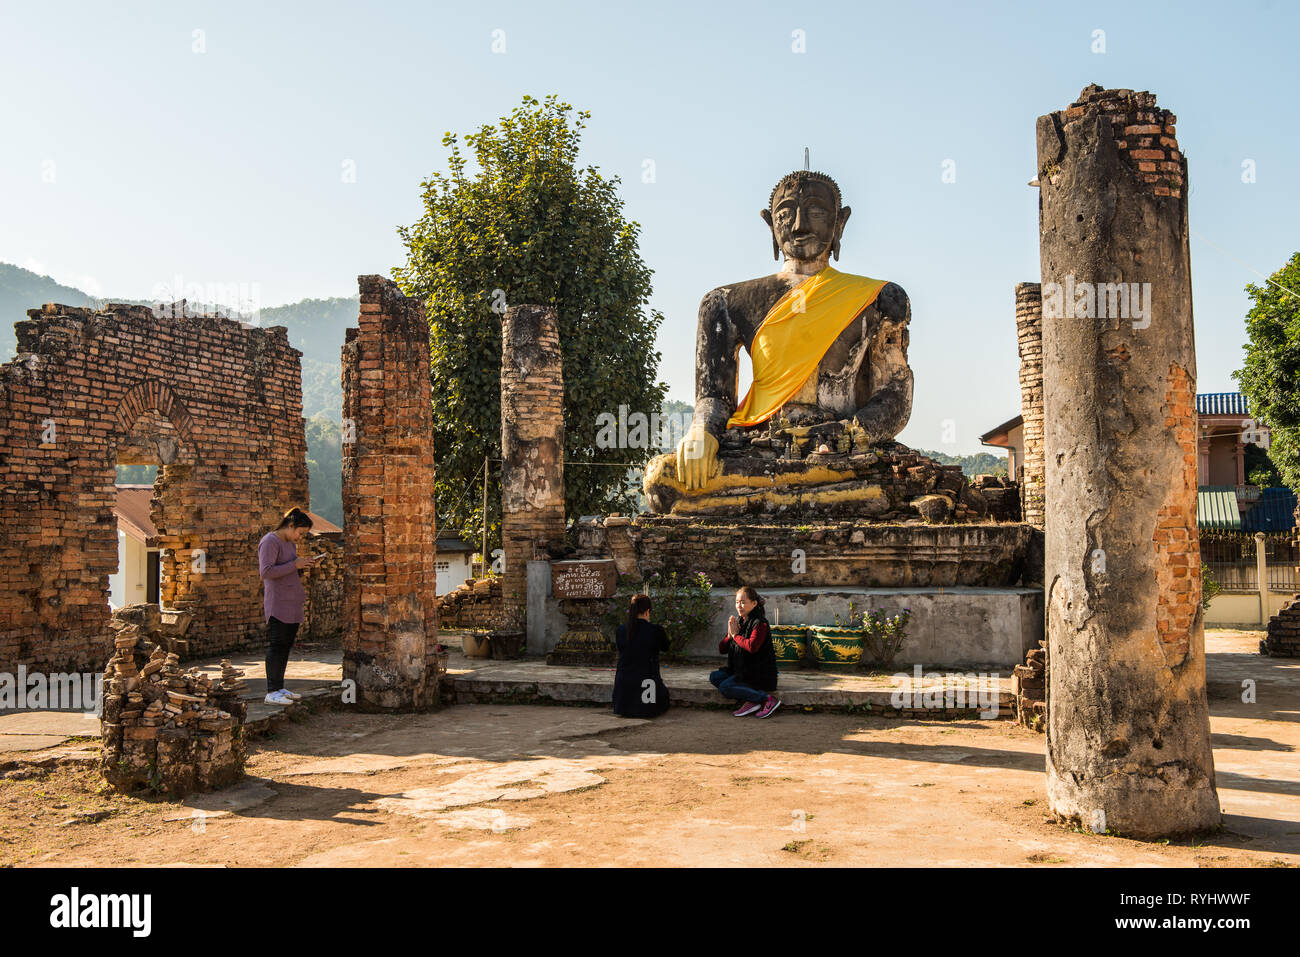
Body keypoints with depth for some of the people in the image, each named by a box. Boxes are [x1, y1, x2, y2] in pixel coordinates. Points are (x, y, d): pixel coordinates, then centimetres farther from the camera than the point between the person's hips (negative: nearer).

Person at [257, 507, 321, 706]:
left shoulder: (290, 543, 18)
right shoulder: (270, 542, -10)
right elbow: (266, 572, -20)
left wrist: (305, 563, 8)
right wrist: (295, 564, -19)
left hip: (292, 603, 9)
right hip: (277, 603, -9)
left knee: (286, 645, 9)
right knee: (276, 645, -9)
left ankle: (280, 688, 14)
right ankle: (272, 692, -9)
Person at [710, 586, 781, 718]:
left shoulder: (759, 623, -13)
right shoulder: (738, 622, 11)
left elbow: (752, 647, -31)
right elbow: (721, 649, 10)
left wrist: (735, 635, -14)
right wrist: (730, 635, -9)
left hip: (760, 674, -9)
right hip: (741, 670, 9)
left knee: (725, 686, -22)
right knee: (714, 677, -6)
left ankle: (768, 699, -17)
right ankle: (748, 701, -15)